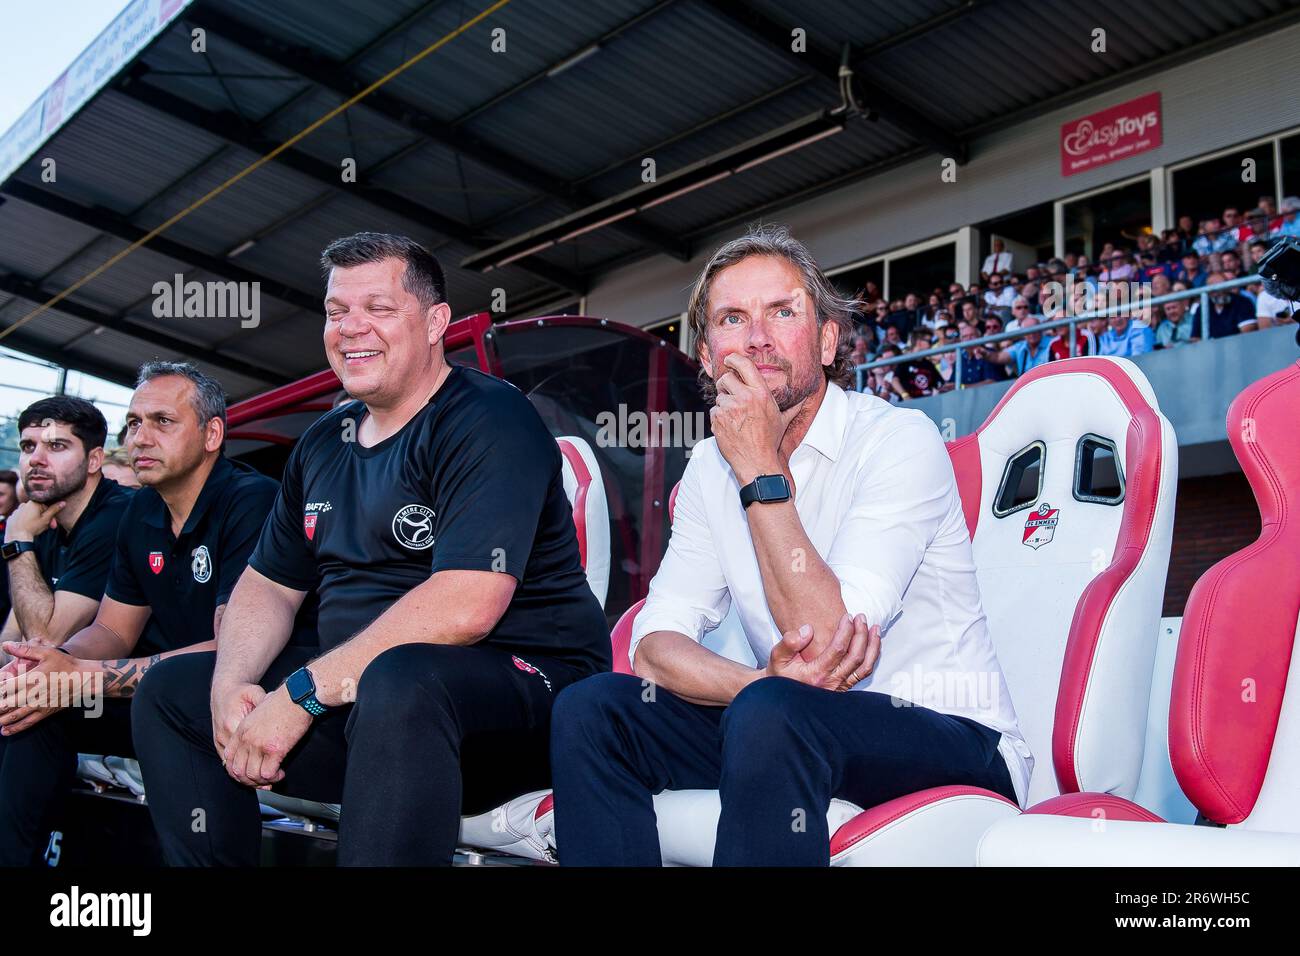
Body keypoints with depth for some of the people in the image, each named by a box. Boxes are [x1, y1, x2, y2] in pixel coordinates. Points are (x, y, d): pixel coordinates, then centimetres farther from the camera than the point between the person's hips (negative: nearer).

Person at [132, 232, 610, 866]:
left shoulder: (487, 420, -13)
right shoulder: (323, 443, 14)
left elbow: (466, 606, -25)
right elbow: (268, 586, 17)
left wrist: (302, 694, -21)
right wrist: (231, 685, -5)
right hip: (356, 690, 8)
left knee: (397, 683, -40)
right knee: (170, 689, 8)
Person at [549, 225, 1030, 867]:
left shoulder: (900, 441, -13)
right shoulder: (709, 470, 6)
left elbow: (826, 637, -23)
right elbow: (655, 645, -3)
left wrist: (762, 471, -21)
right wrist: (760, 682, -23)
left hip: (953, 743, -5)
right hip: (802, 734, 6)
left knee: (770, 714, -36)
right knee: (589, 708, -13)